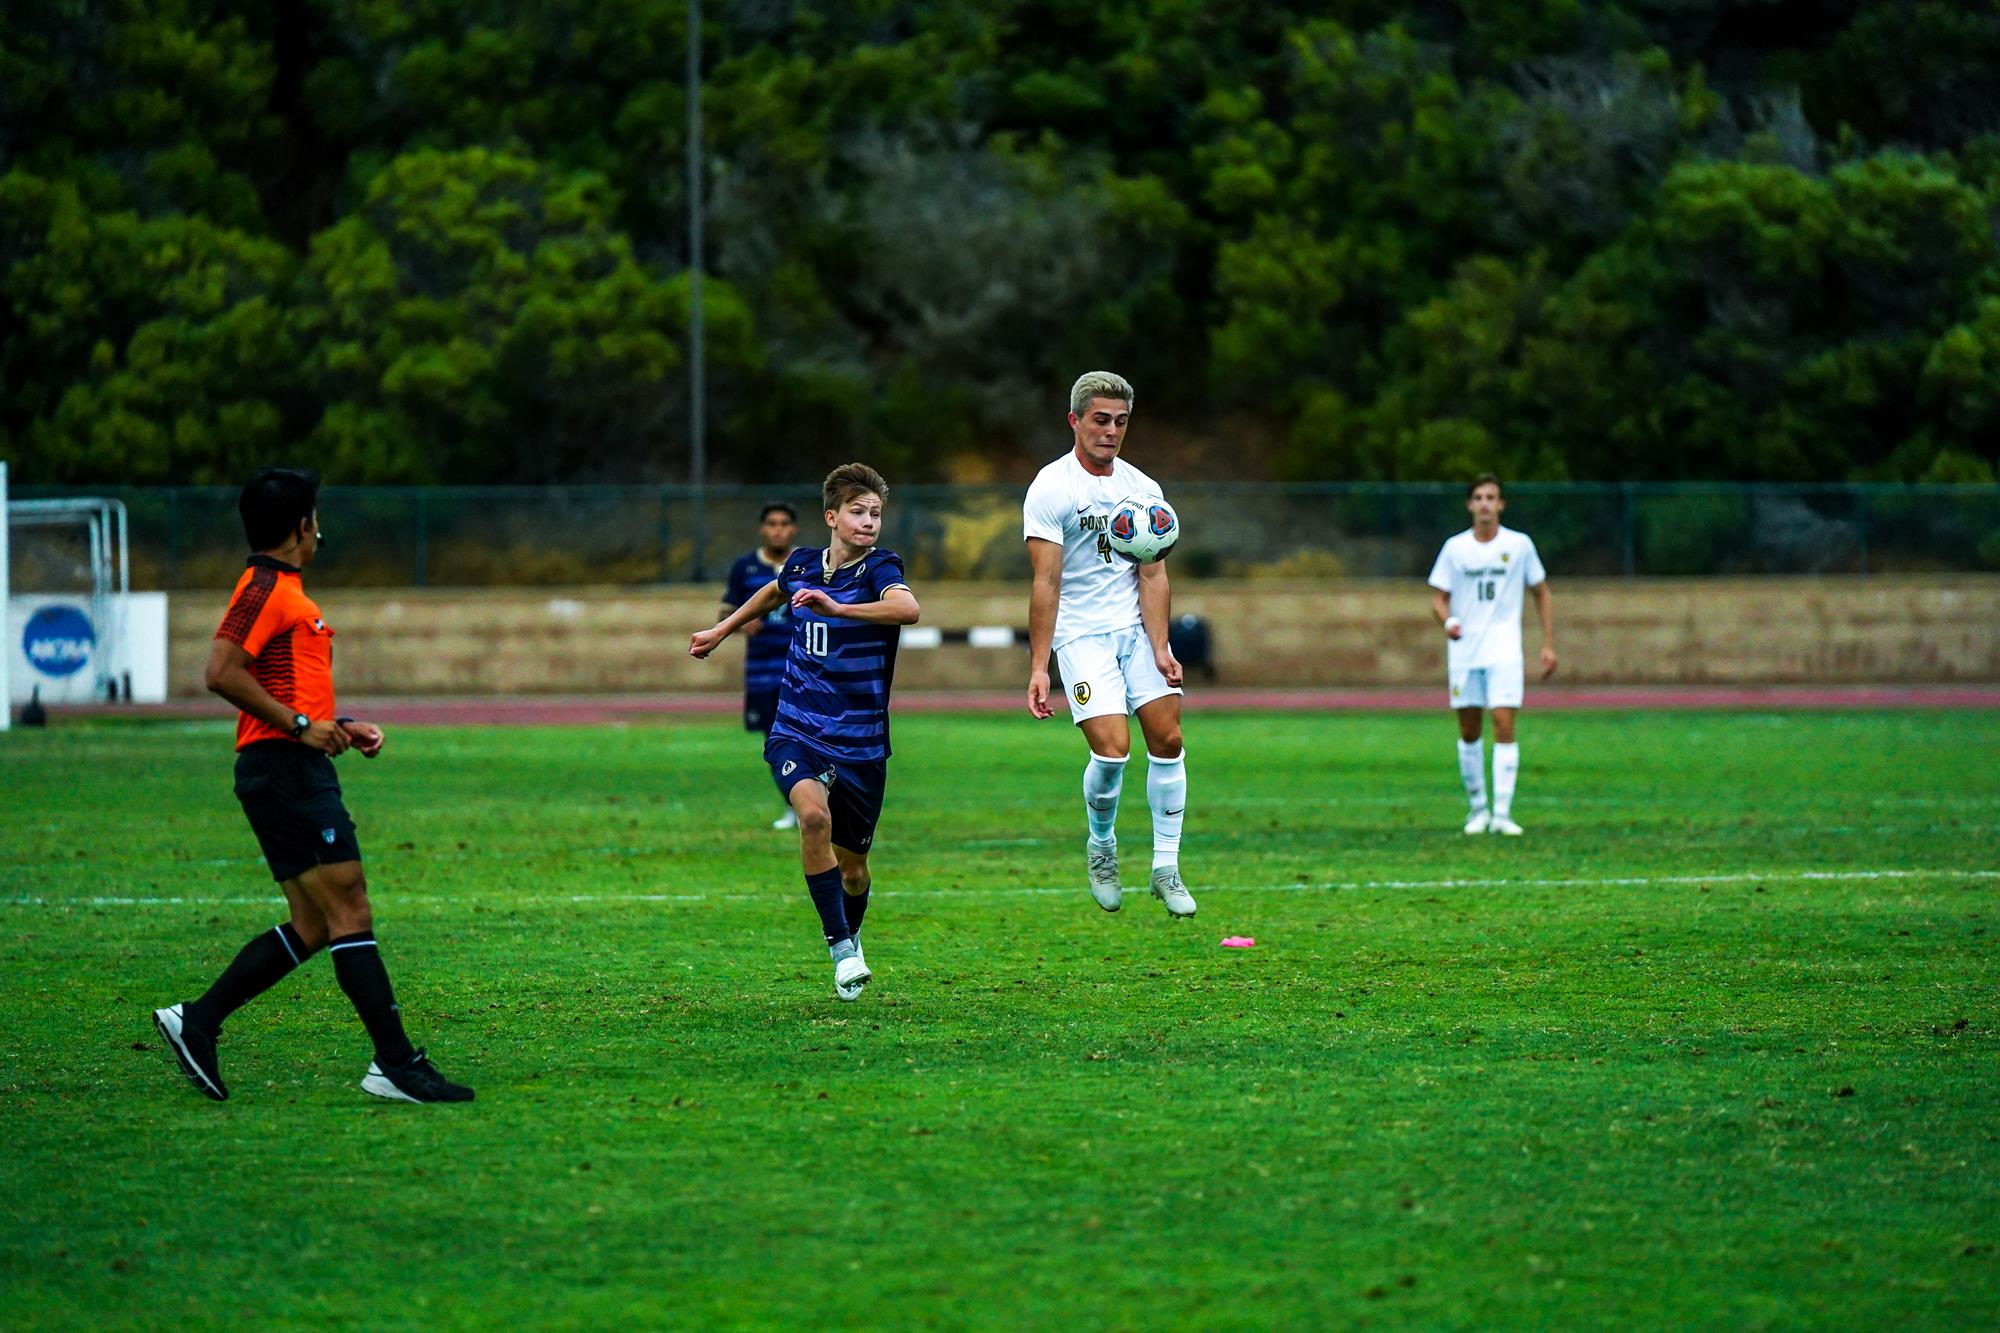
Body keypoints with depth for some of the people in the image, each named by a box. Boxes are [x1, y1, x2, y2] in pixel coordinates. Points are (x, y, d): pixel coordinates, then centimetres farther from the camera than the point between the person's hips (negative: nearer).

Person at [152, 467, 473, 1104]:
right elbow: (222, 673, -21)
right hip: (285, 771, -11)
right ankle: (396, 1064, -11)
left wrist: (340, 727, 16)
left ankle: (196, 1021, 12)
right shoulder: (266, 588, -10)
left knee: (312, 926, 10)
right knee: (350, 913, -11)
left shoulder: (284, 591, 21)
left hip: (297, 771, 11)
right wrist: (301, 725, -19)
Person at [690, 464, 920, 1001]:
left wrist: (837, 607, -44)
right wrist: (722, 630, 38)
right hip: (796, 732, 2)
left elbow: (908, 609, -34)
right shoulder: (801, 565, 4)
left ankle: (851, 934, 44)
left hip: (860, 743, -1)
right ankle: (839, 945, -19)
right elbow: (773, 593, 30)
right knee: (814, 815, -29)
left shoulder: (879, 568, -10)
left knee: (851, 868, 9)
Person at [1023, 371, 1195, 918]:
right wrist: (1038, 667, -17)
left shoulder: (1142, 488, 7)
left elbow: (1152, 574, 4)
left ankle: (1166, 867, 4)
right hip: (1081, 633, -5)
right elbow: (1046, 583, -13)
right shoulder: (1051, 489, -9)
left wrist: (1160, 647, -8)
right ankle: (1101, 847, 11)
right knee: (1111, 748, -16)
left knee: (1168, 737, -6)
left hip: (1136, 628, 5)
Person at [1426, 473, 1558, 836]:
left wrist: (1548, 645, 5)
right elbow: (1438, 597, 7)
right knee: (1469, 731, 5)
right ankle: (1477, 808, 19)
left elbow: (1541, 594, 10)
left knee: (1504, 727, -13)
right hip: (1464, 651, 2)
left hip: (1504, 652, -2)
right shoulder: (1455, 548, 4)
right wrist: (1448, 621, -16)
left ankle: (1502, 813, -15)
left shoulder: (1519, 545, 2)